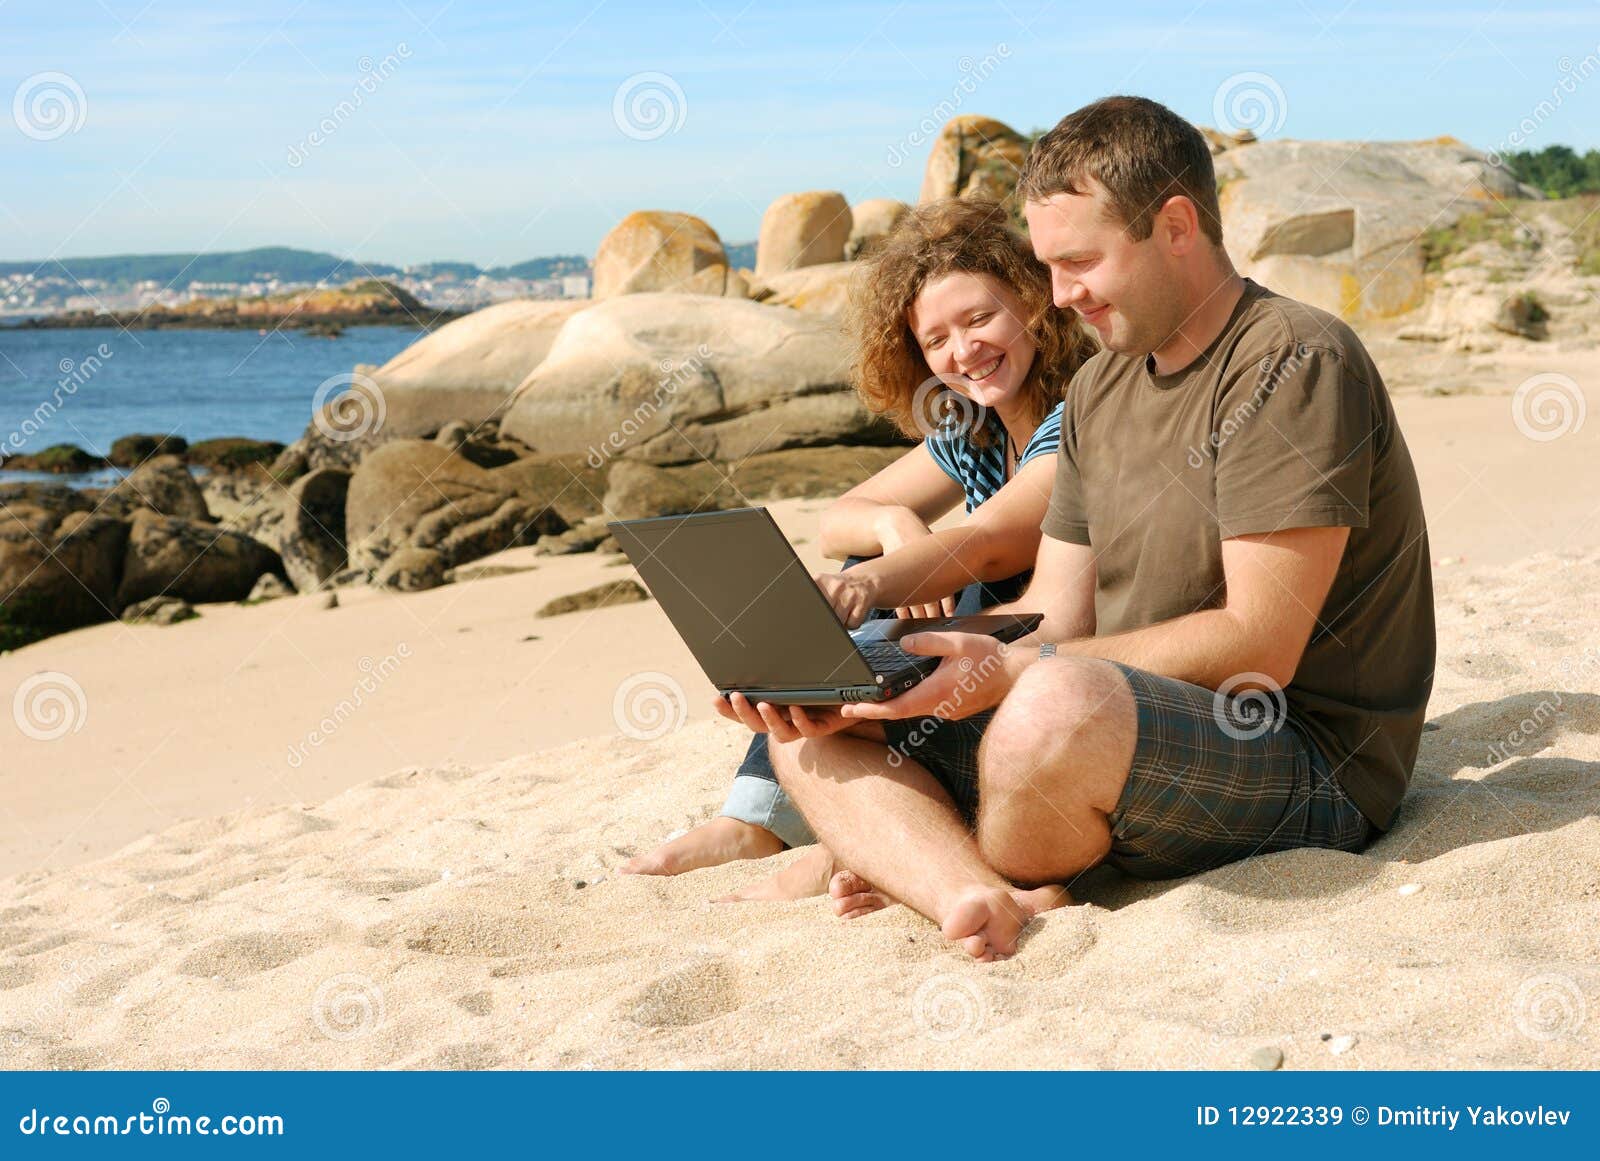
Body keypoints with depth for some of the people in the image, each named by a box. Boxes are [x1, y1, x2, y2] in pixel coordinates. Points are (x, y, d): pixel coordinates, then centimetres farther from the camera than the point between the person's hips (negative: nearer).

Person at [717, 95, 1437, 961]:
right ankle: (981, 899, -28)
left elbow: (1260, 647, -20)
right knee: (811, 729, -1)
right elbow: (1051, 626, 10)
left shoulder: (1294, 363, -12)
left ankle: (914, 862, -7)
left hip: (1306, 769, -8)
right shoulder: (1102, 388, 15)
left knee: (1055, 704, -38)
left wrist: (1009, 673, -24)